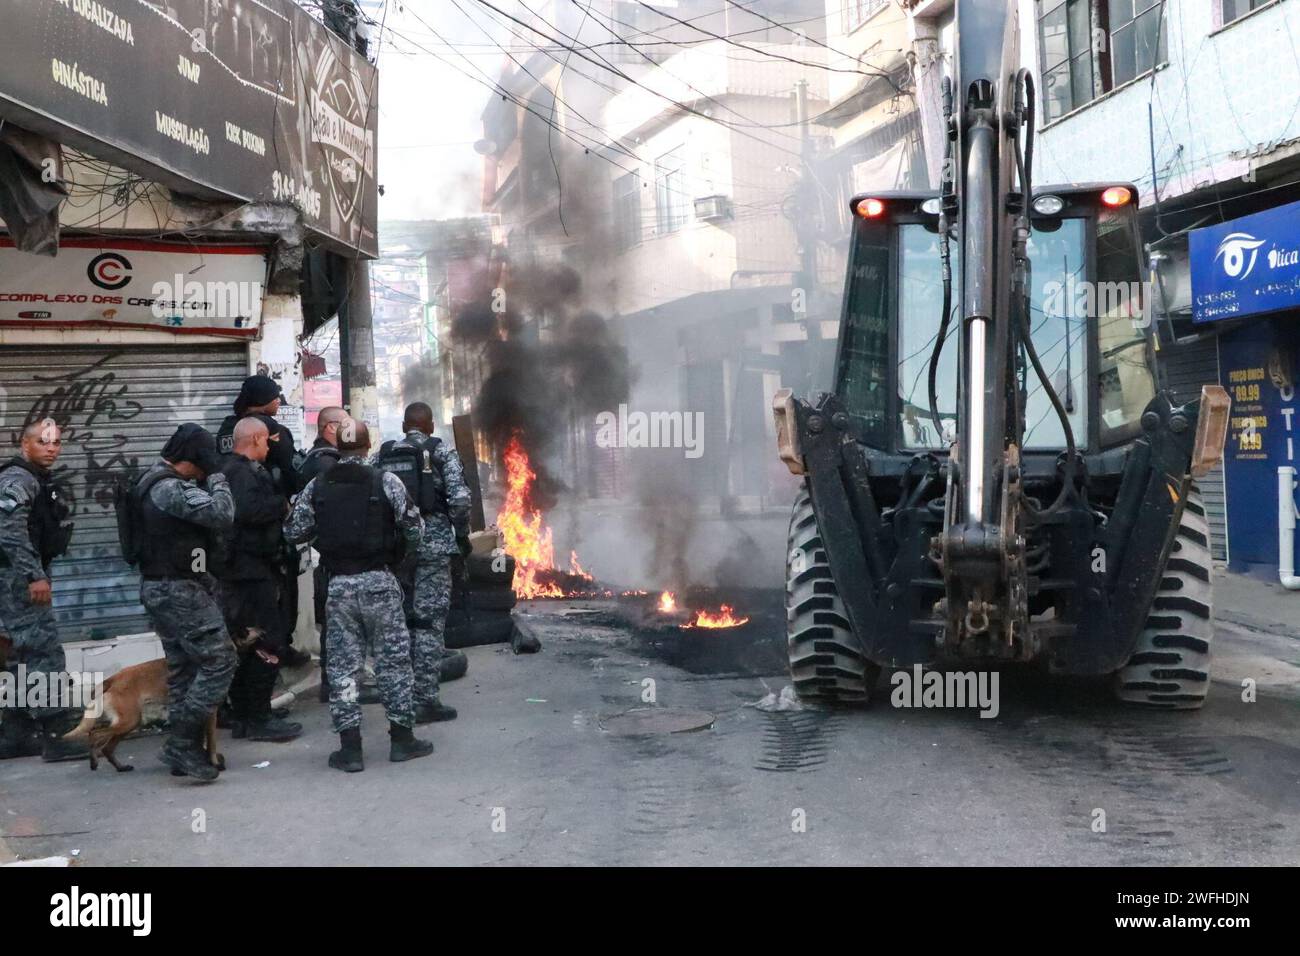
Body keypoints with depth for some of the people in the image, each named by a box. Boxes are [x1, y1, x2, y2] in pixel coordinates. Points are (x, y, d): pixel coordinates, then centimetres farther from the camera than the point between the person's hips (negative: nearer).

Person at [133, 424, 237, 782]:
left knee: (183, 667, 12)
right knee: (220, 659, -9)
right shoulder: (171, 488, -19)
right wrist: (216, 475, -13)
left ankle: (183, 750, 16)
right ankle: (183, 741, -8)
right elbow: (222, 515, -23)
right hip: (180, 591, -11)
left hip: (160, 588, 11)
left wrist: (208, 478, 2)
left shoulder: (155, 482, 14)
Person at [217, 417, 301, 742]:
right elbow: (248, 509, -31)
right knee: (269, 645, -7)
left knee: (246, 645, 14)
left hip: (241, 571, 11)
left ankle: (242, 716, 21)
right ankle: (258, 719, -4)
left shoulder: (237, 469, 18)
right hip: (251, 569, -11)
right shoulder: (242, 472, -14)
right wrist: (284, 504, -18)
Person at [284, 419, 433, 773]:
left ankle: (349, 747, 8)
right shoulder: (386, 482, -6)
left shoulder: (317, 487, 1)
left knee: (342, 664, 7)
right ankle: (402, 737, 15)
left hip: (338, 584, 2)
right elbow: (414, 530, -4)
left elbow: (293, 532, 5)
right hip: (379, 582, -2)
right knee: (394, 658, 9)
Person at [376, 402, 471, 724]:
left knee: (400, 619, 13)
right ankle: (425, 700, -2)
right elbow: (460, 498, -10)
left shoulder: (383, 455, 9)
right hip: (433, 543, -4)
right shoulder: (442, 452, -1)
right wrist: (462, 534, 2)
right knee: (429, 622, -1)